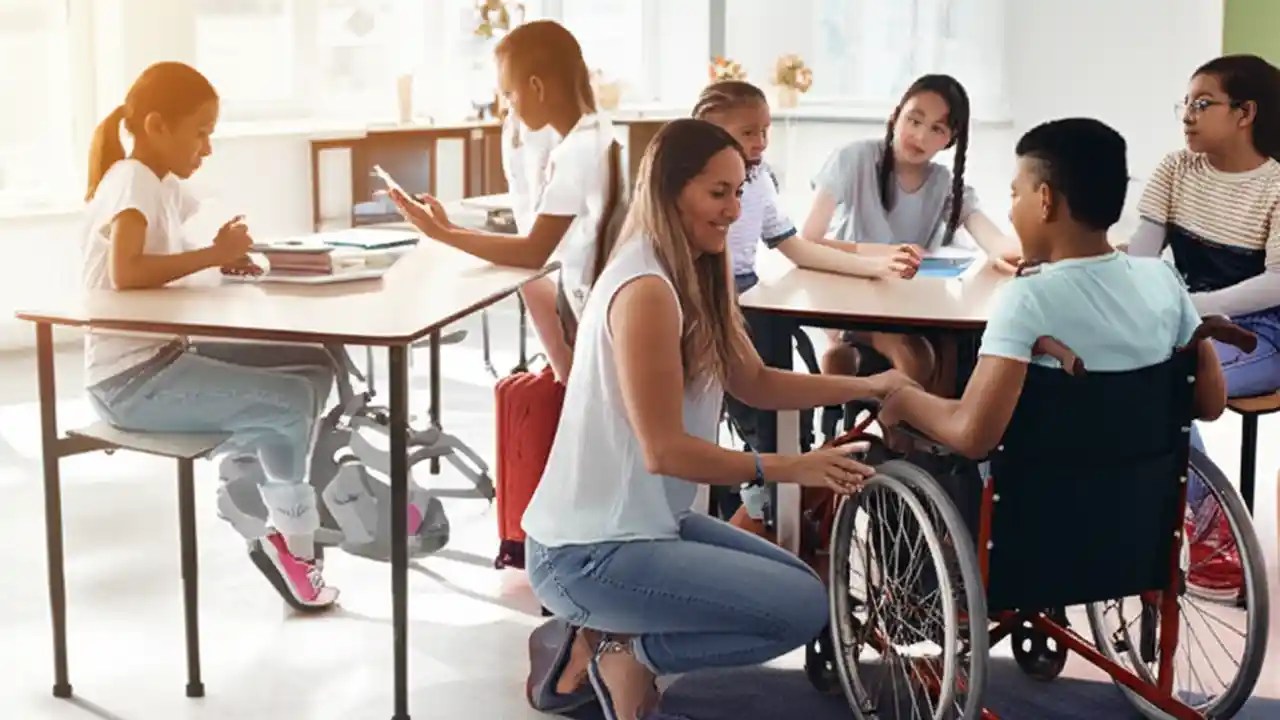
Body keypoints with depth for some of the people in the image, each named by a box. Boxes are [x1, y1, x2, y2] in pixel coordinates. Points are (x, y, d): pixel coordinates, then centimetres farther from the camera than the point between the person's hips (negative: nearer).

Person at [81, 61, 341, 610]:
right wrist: (213, 255, -23)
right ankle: (288, 528, 4)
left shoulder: (162, 186, 11)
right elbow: (126, 272, -32)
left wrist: (223, 260, -5)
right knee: (292, 400, -19)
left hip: (164, 358, 9)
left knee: (314, 367, 3)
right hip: (130, 379, -9)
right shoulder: (131, 181, -16)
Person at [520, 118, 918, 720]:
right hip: (588, 554, -10)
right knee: (804, 608, -15)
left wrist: (869, 386, 9)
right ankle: (626, 654, 1)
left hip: (641, 523, 10)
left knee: (798, 586, 21)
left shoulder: (692, 277, 9)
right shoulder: (646, 289, -21)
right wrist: (790, 468, -19)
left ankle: (601, 642, 16)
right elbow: (665, 450, -22)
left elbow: (754, 383, 17)